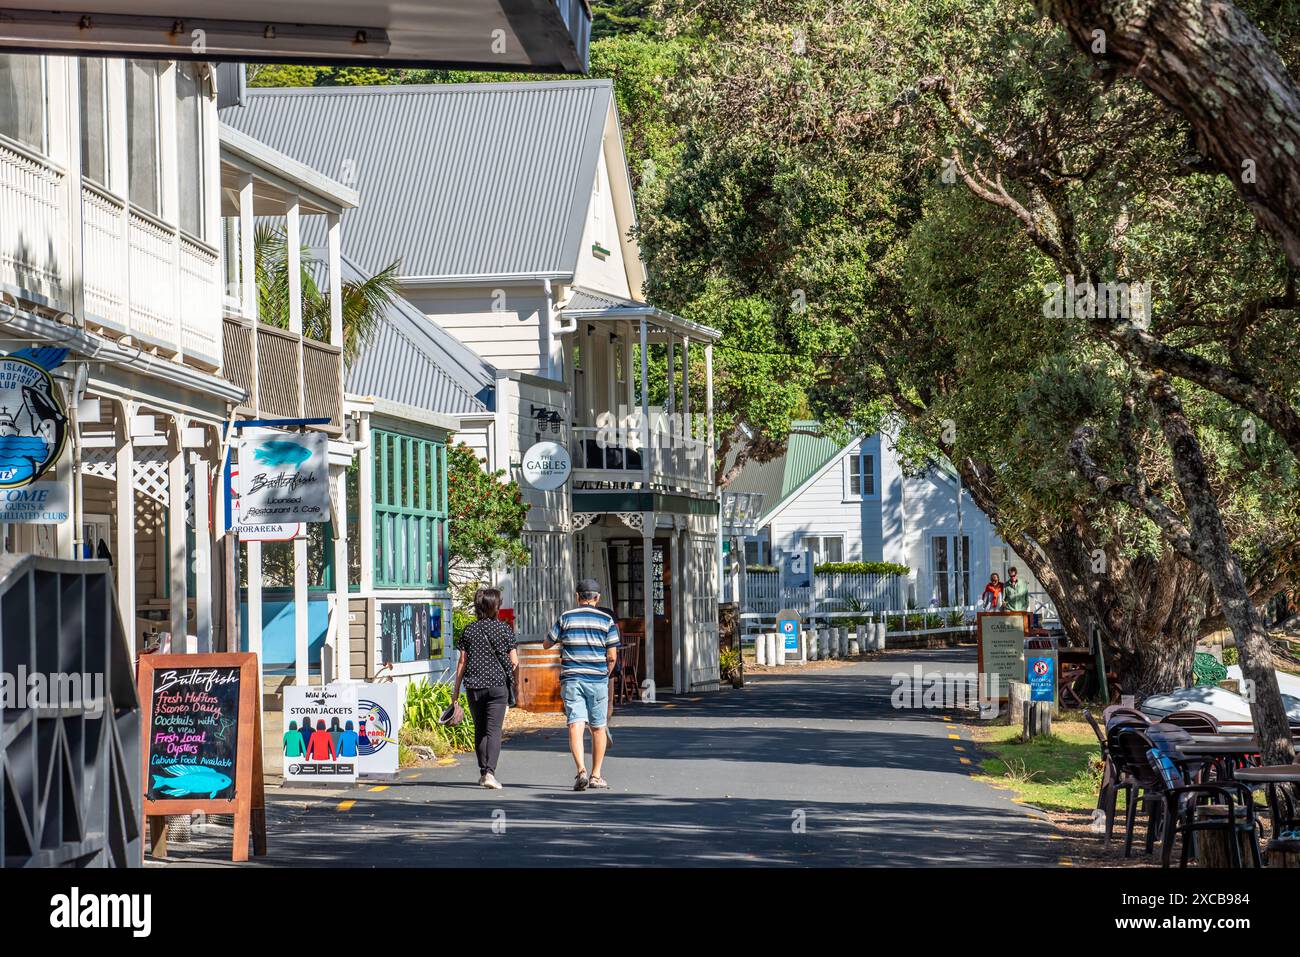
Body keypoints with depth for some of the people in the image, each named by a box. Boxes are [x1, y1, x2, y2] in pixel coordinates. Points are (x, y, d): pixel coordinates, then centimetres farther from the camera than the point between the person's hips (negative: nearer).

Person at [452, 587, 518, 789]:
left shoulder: (469, 630, 3)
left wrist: (456, 688, 7)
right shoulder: (504, 629, -2)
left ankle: (483, 773, 20)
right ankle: (490, 772, -20)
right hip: (498, 683, -2)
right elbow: (514, 662, 0)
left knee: (480, 730, 15)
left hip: (474, 685, 2)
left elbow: (462, 661, 2)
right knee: (494, 730, -5)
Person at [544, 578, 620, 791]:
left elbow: (547, 644, 12)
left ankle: (581, 770, -26)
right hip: (598, 680, 0)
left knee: (576, 725, -8)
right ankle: (596, 775, 17)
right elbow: (612, 656, -1)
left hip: (571, 679, 0)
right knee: (598, 728, 12)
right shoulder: (606, 620, 1)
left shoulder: (565, 618, 3)